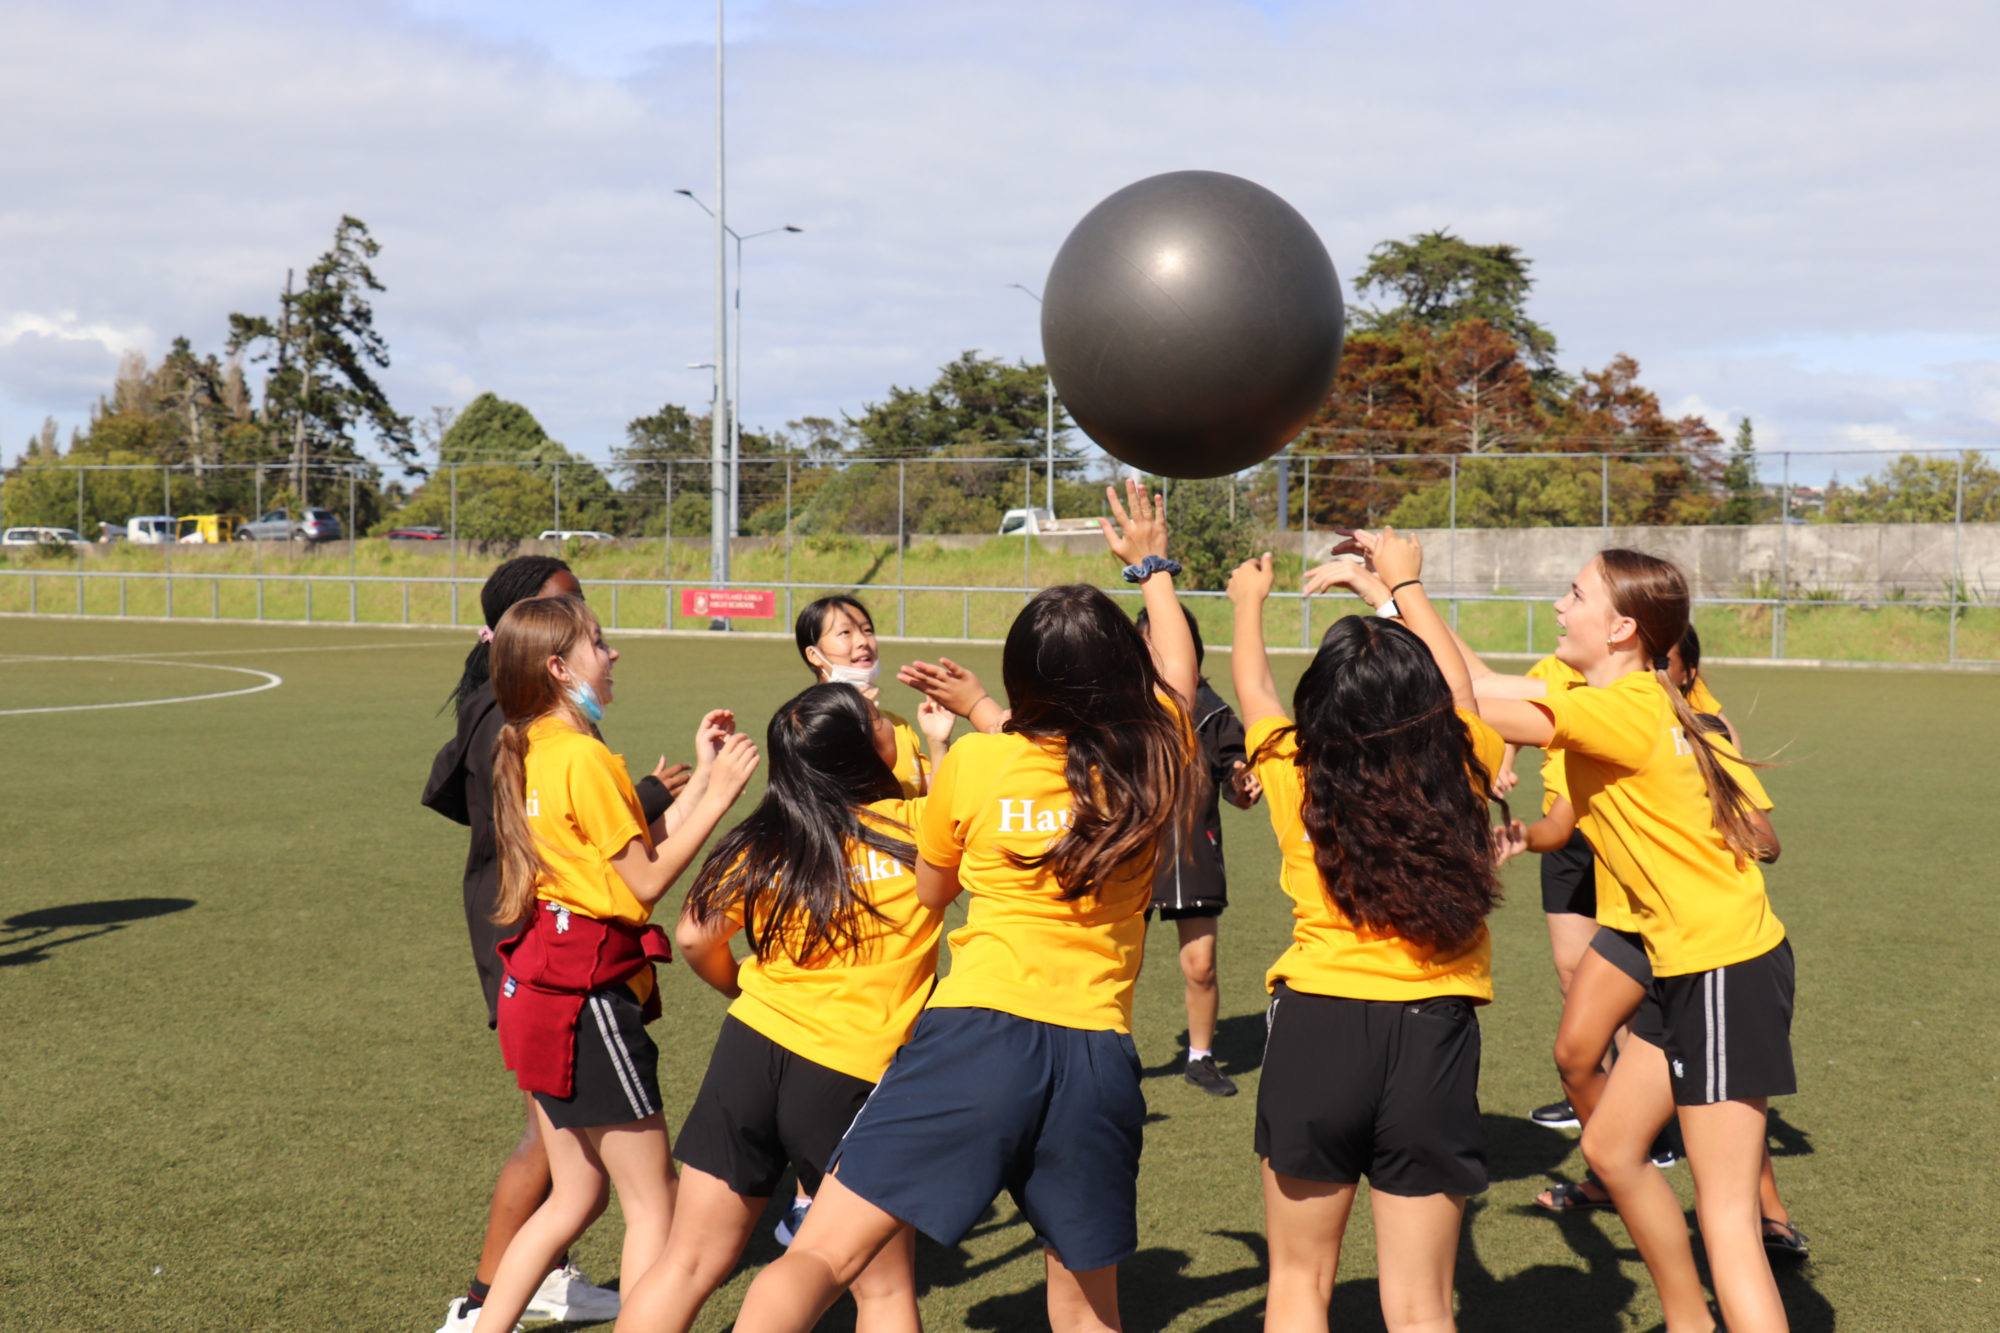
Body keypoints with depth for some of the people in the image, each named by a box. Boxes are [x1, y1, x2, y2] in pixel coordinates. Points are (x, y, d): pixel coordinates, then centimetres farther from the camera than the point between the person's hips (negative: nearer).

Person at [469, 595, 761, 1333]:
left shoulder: (531, 752, 12)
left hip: (537, 992, 9)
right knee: (653, 1204, 0)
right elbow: (647, 881, -13)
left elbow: (636, 851, 12)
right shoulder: (584, 757, -16)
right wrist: (718, 795, -10)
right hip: (587, 994, -9)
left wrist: (701, 776, 12)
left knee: (575, 1196, 18)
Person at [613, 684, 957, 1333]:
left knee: (686, 1265, 10)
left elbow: (696, 941, 7)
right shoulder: (916, 826, -4)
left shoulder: (764, 845, 3)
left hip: (751, 1051, 3)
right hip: (853, 1077, -3)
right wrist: (942, 742, 27)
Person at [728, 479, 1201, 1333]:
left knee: (825, 1253, -6)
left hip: (977, 1030, -3)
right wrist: (1152, 568, 44)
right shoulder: (1152, 766, 6)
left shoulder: (972, 765, 1)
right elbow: (1178, 672, 29)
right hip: (1097, 1053, 3)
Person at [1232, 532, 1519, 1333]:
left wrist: (1249, 600, 36)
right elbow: (1456, 691, 19)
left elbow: (1252, 685, 16)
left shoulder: (1297, 779, -5)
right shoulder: (1460, 774, -3)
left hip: (1317, 1025, -1)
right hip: (1434, 1035, 1)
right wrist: (1406, 584, 35)